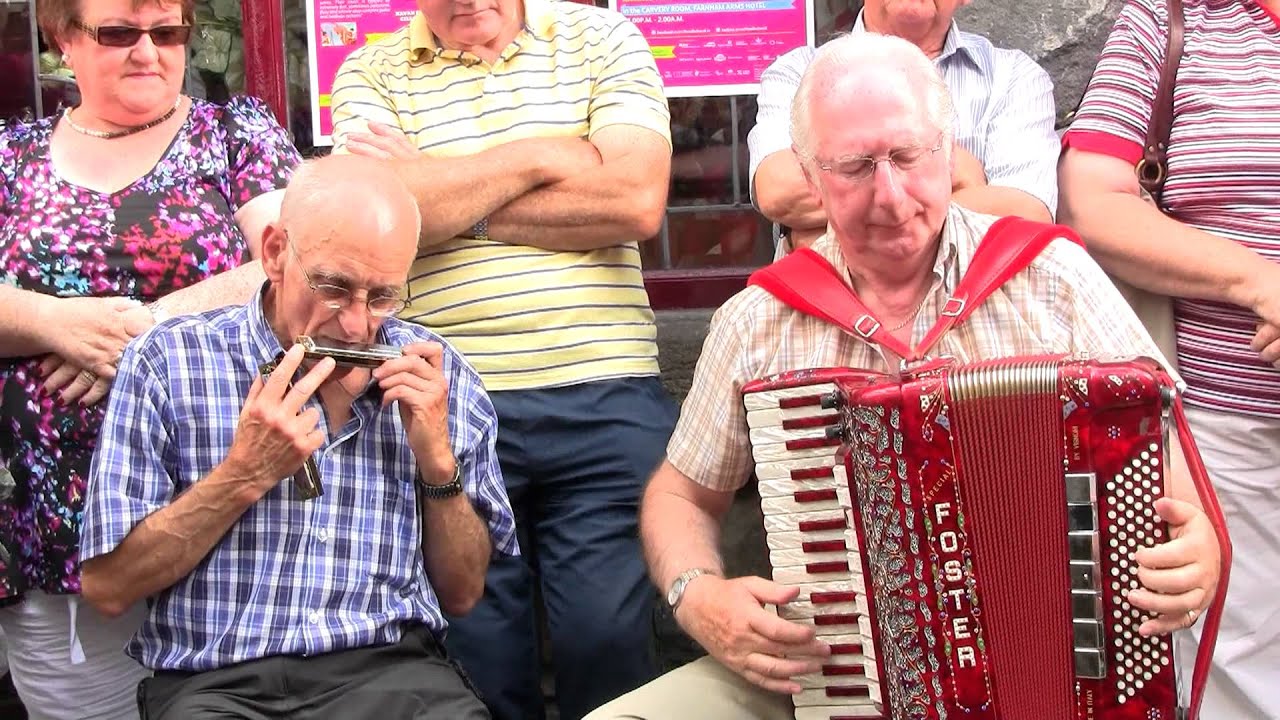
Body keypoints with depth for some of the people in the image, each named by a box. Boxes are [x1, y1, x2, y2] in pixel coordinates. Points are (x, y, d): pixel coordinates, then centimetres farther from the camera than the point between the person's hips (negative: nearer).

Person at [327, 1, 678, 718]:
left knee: (610, 647, 2)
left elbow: (638, 200, -7)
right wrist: (540, 154, -6)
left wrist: (444, 194, -5)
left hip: (606, 399, 0)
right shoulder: (372, 72, 8)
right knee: (479, 656, 7)